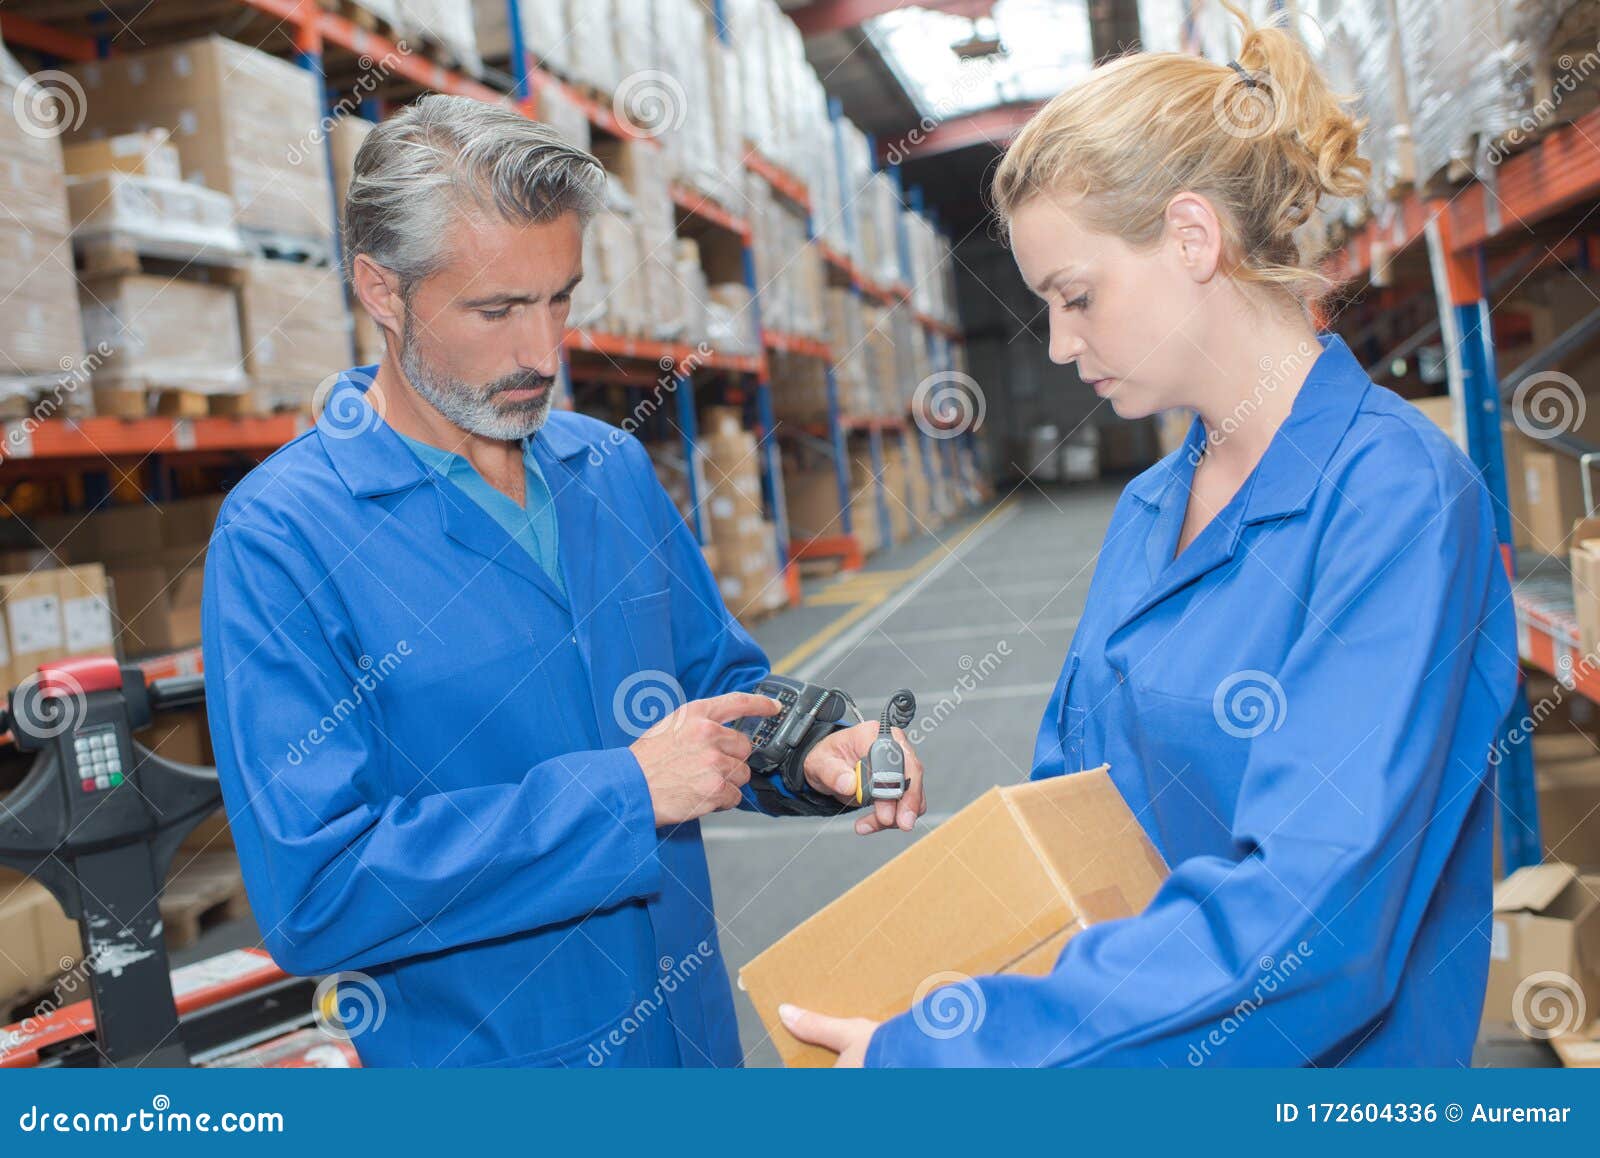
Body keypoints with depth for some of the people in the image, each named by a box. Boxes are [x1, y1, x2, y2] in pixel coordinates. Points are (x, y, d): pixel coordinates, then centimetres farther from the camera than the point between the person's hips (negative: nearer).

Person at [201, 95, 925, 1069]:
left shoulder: (614, 468, -1)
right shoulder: (279, 539, -19)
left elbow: (726, 683, 9)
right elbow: (311, 889, -25)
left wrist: (812, 755, -12)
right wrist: (625, 794, -26)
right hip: (480, 1057, -5)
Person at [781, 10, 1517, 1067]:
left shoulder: (1397, 494, -21)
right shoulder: (1147, 509, 2)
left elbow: (1309, 924, -29)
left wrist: (928, 1049, -27)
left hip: (1322, 1065, -6)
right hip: (1117, 1050, 6)